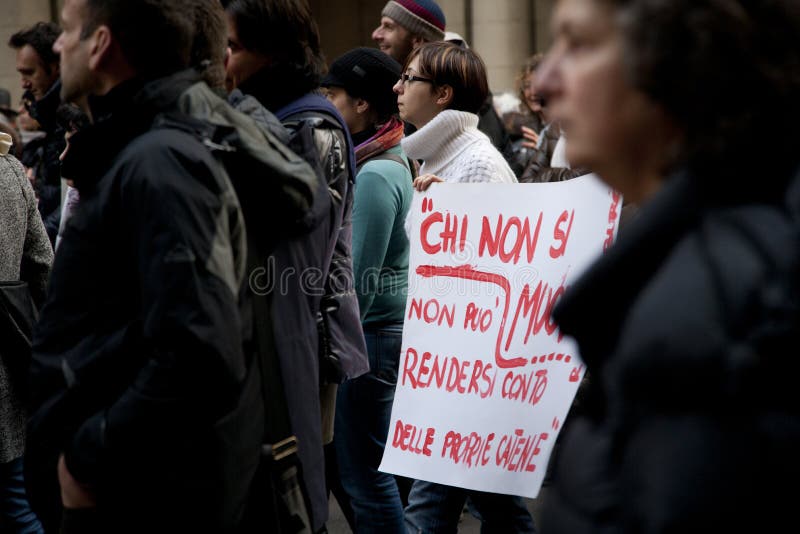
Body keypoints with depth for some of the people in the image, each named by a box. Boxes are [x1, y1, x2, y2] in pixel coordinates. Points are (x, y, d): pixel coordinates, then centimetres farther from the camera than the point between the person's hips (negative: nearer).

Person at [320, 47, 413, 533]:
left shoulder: (375, 174, -17)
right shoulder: (393, 161, 11)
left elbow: (358, 278, -17)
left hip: (370, 332, -10)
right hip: (378, 328, 10)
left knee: (364, 471, -3)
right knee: (360, 462, 17)